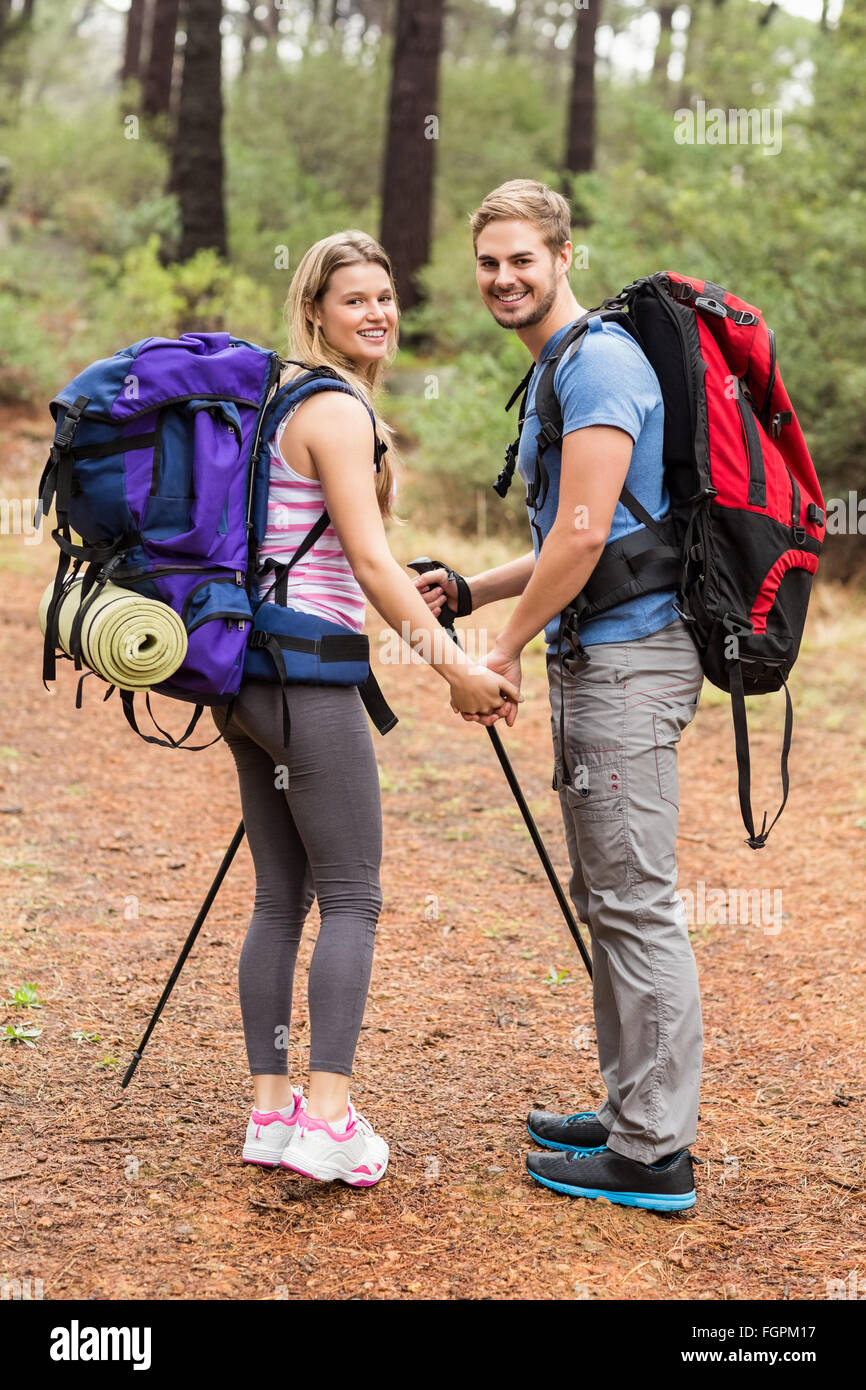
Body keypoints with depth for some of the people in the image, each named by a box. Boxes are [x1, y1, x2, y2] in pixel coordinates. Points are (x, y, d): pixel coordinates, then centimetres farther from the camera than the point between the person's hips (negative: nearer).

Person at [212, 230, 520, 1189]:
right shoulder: (338, 409, -10)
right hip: (307, 674, -9)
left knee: (281, 897, 9)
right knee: (352, 896, -4)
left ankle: (270, 1111, 12)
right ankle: (328, 1119, -7)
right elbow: (370, 561, -17)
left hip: (248, 671, 9)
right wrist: (453, 666, -16)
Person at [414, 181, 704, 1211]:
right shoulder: (556, 373, 21)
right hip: (593, 660, 11)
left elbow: (582, 536, -19)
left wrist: (504, 651, -10)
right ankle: (630, 1111, 24)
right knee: (605, 897, 14)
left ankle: (653, 1153, -2)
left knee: (637, 903, -8)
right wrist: (465, 592, 19)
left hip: (626, 660, -11)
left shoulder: (599, 362, -12)